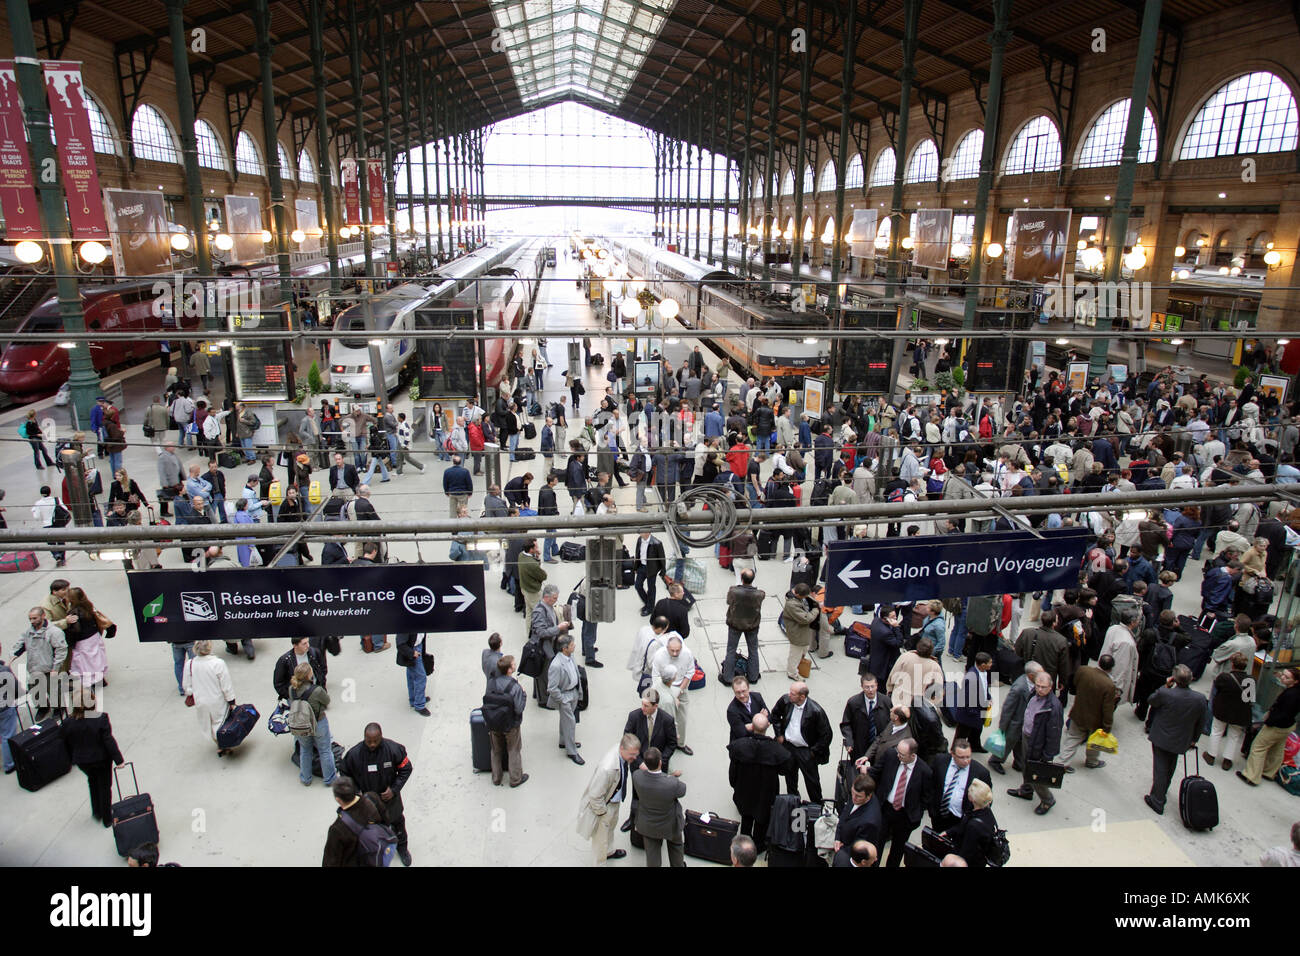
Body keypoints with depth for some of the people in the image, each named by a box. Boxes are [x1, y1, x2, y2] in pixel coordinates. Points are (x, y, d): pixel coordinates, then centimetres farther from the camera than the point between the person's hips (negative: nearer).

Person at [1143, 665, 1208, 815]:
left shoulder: (1165, 694, -29)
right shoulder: (1200, 699, -17)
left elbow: (1150, 701, -6)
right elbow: (1201, 723, -1)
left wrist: (1165, 686, -6)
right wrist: (1193, 740, 14)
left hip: (1161, 738, -4)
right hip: (1181, 741, 4)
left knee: (1160, 769, 9)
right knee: (1170, 767, 27)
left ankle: (1157, 801, 16)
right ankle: (1162, 792, 48)